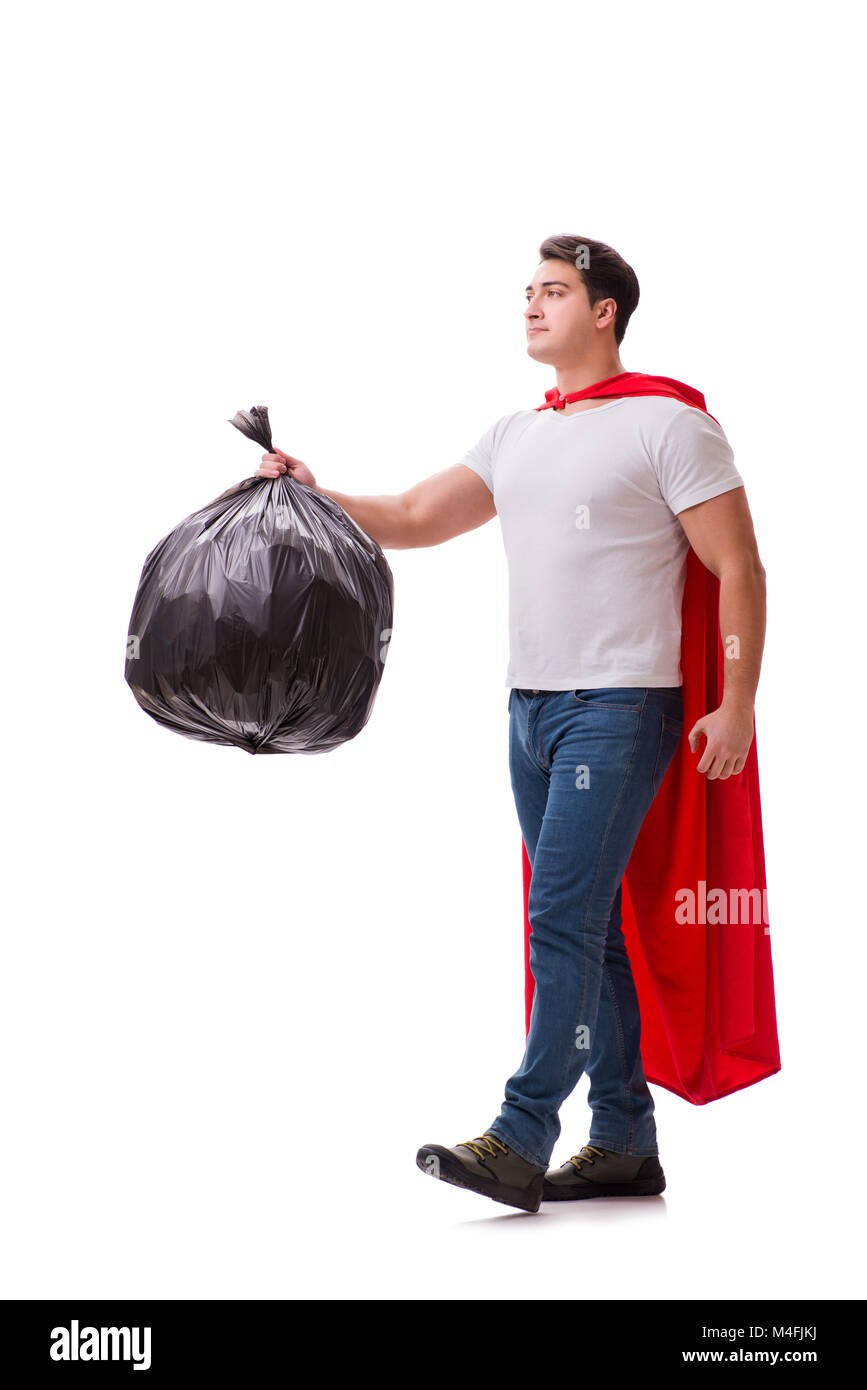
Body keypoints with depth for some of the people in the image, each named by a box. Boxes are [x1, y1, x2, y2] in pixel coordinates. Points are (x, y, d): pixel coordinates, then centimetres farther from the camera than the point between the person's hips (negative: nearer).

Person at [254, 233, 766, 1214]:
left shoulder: (668, 425, -5)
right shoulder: (515, 436, 16)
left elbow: (738, 568, -7)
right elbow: (416, 520, 14)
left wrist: (737, 706, -13)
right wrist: (314, 494, 0)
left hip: (620, 708, -7)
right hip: (531, 707, 7)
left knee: (563, 922, -12)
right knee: (590, 927, 10)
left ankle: (519, 1143, -10)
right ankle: (625, 1143, 18)